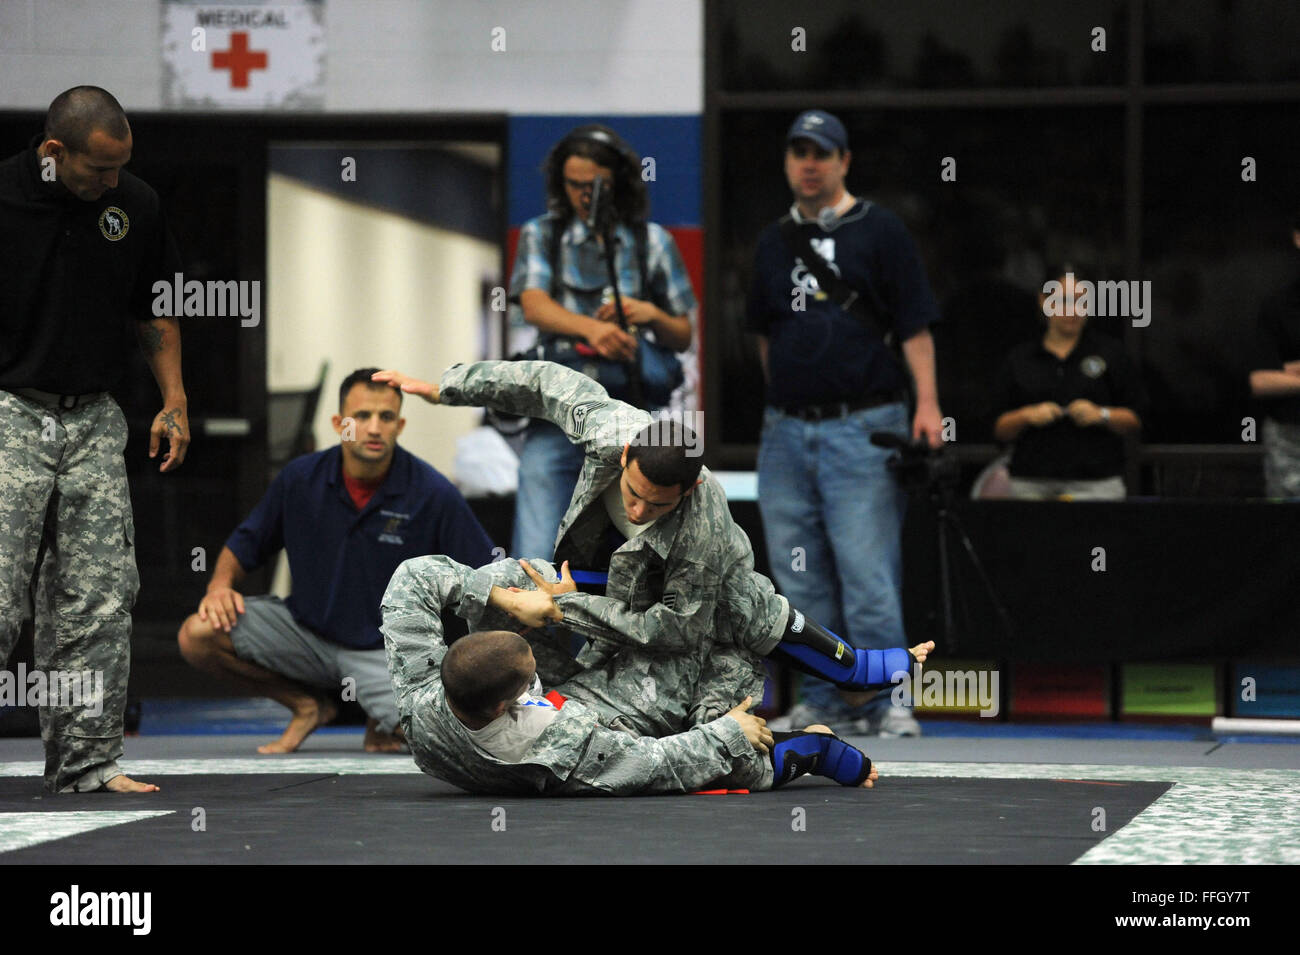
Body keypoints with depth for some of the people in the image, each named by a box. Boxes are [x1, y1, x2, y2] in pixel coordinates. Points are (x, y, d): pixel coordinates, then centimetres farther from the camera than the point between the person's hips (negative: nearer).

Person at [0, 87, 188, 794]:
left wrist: (174, 401, 8)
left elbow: (155, 312, 17)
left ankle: (87, 760, 7)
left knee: (99, 602, 2)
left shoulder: (136, 205, 4)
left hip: (94, 420, 4)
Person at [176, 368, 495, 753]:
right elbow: (245, 544, 7)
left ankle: (383, 716, 11)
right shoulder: (301, 478, -7)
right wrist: (221, 585, -13)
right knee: (197, 635, -18)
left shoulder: (434, 495, -15)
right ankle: (308, 706, 6)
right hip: (307, 630, 2)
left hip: (383, 650, -2)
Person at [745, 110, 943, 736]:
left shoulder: (880, 232, 1)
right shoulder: (775, 241, 16)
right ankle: (826, 702, 13)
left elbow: (914, 326, -3)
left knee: (868, 575, -10)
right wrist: (784, 400, 14)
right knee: (803, 582, 6)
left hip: (862, 429, -5)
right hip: (785, 432, 5)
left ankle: (887, 704, -6)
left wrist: (926, 402, -13)